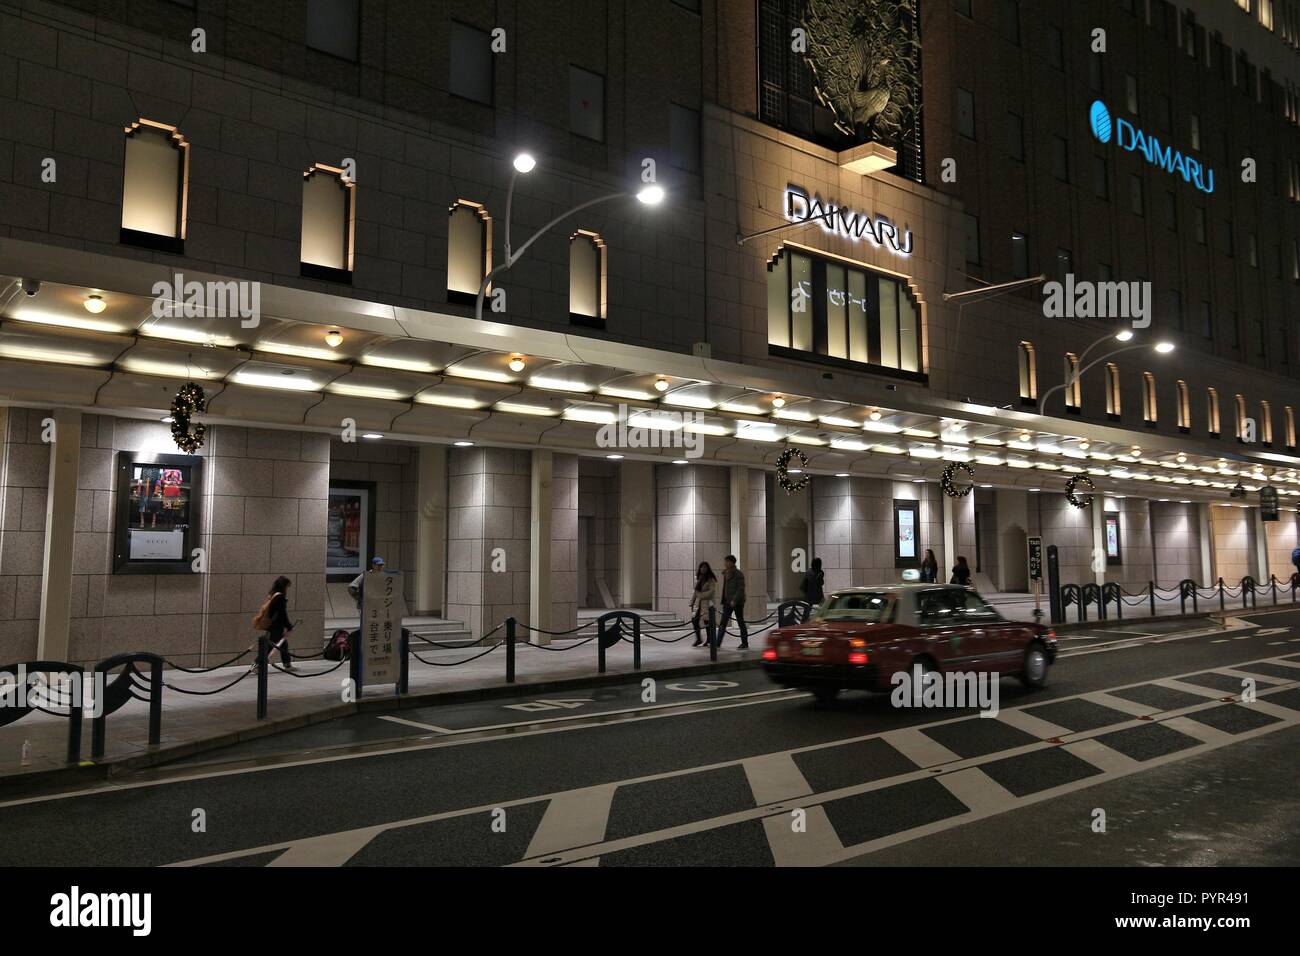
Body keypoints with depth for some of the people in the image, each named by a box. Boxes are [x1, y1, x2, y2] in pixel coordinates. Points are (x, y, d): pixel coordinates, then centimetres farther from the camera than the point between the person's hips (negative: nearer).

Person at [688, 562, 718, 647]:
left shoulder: (711, 579, -3)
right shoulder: (698, 578, 16)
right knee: (694, 619, -2)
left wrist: (701, 595, -16)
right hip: (698, 602, 6)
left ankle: (710, 639, 7)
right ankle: (698, 639, 10)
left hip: (707, 602, -6)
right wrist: (692, 602, 15)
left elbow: (712, 591, -12)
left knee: (707, 621, -5)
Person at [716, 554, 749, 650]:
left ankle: (745, 643, 12)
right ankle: (718, 643, -4)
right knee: (722, 623, -1)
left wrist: (734, 600, -23)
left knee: (740, 622, 2)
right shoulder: (726, 574, 13)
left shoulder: (738, 574, -11)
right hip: (728, 602, 8)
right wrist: (724, 601, 15)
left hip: (737, 602, -7)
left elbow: (741, 588, -17)